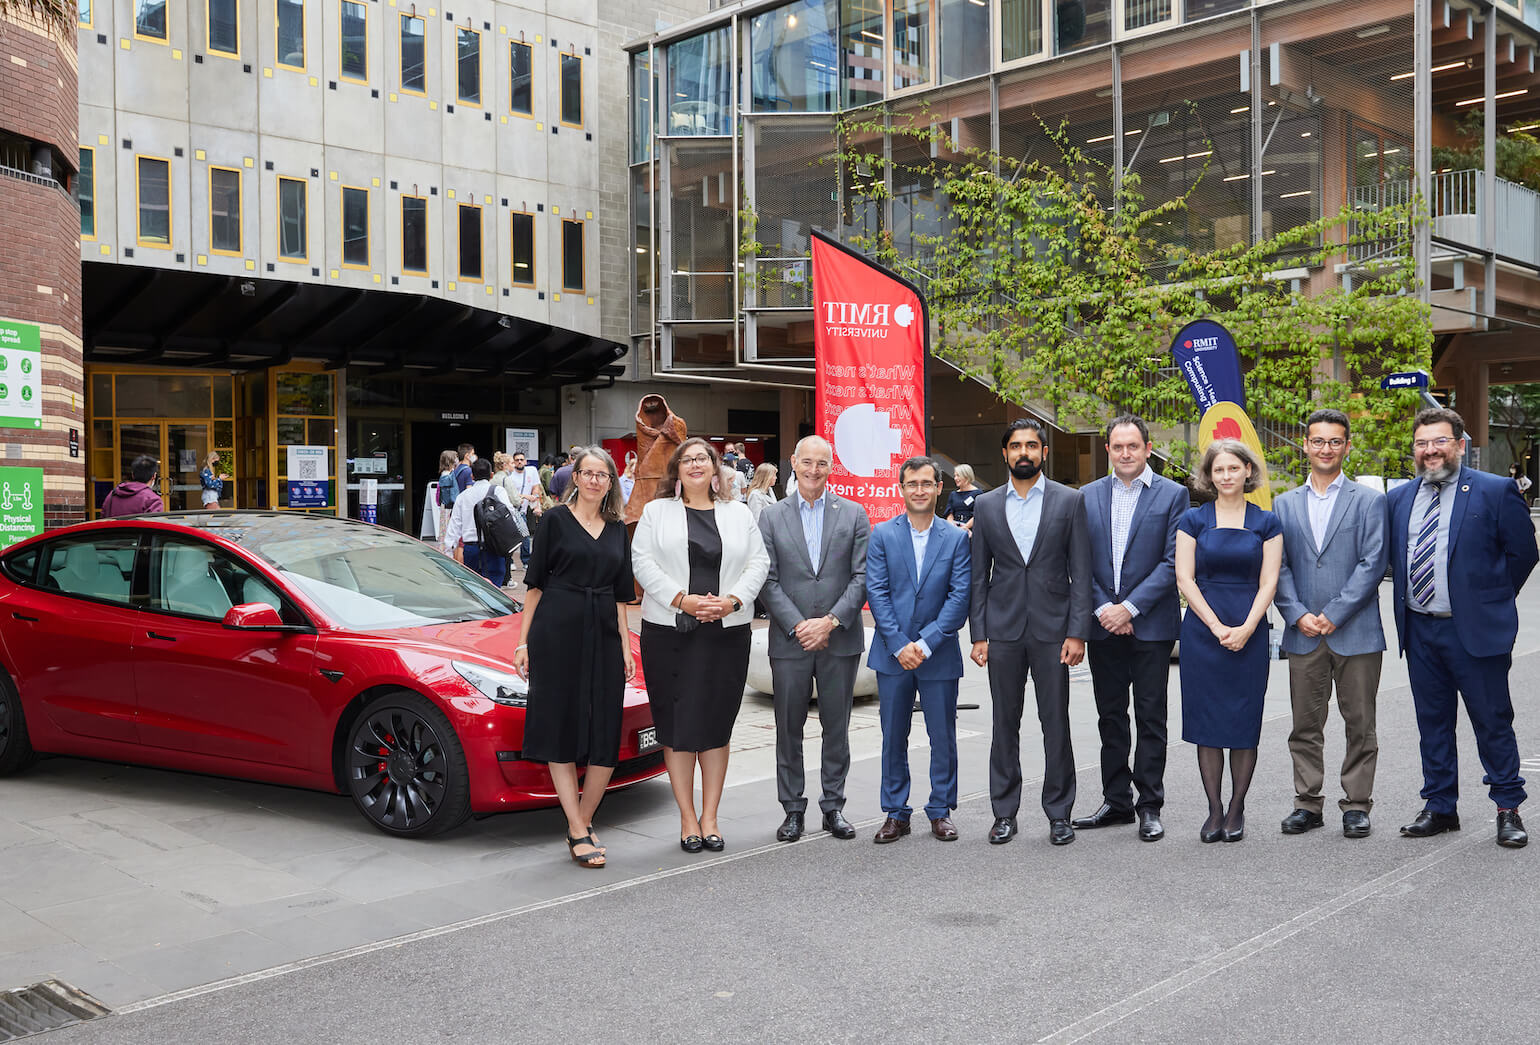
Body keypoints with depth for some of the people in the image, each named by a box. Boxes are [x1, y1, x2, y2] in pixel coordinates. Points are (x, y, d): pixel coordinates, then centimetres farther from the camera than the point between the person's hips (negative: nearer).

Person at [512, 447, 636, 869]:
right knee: (561, 729, -3)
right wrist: (523, 641, -4)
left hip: (603, 633, 4)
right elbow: (535, 582, 1)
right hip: (557, 632, -4)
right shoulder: (556, 519, 2)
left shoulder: (617, 529, 14)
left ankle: (582, 823, 14)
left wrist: (626, 646, 10)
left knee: (606, 738, 0)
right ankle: (578, 832, 1)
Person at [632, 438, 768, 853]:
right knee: (677, 723, -1)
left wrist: (732, 600, -10)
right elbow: (643, 562, -1)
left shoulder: (739, 515, 13)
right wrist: (682, 600, -13)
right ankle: (688, 819, 8)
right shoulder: (656, 512, 8)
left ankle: (710, 818, 13)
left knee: (717, 722, 4)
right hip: (670, 631, -1)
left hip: (726, 632, 1)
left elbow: (758, 563, 6)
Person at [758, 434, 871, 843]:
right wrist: (798, 626, -12)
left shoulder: (854, 514, 5)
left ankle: (833, 806, 19)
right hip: (789, 640, 0)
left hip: (841, 639, 0)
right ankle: (792, 809, 16)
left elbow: (861, 576, -1)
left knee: (837, 726, 7)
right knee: (789, 728, 6)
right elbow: (768, 581, -1)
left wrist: (831, 621, -12)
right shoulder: (771, 517, 4)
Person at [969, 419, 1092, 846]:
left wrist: (1077, 632, -7)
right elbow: (978, 575, 8)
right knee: (1005, 723, 7)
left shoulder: (1069, 501, 3)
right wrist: (978, 634, 2)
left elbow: (1081, 572, 0)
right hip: (1003, 631, 2)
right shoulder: (986, 505, 8)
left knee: (1056, 722, 1)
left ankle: (1059, 814, 12)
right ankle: (1004, 814, 16)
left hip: (1052, 630, -1)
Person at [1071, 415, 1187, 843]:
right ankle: (1116, 802, 21)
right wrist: (1102, 608, -7)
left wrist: (1129, 608, -14)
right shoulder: (1087, 497, 8)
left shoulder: (1172, 495, -1)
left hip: (1151, 626, -3)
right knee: (1110, 716, 11)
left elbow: (1172, 562, -8)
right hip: (1103, 626, 3)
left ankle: (1149, 807, 11)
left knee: (1150, 718, 3)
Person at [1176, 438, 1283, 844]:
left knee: (1244, 722, 2)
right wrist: (1217, 626, -10)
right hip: (1202, 631, 0)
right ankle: (1214, 810, 9)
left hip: (1249, 633, 0)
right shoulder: (1193, 520, 4)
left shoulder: (1266, 522, 6)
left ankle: (1236, 810, 12)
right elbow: (1184, 578, -1)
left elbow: (1268, 582, 1)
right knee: (1207, 720, 1)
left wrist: (1245, 629, -11)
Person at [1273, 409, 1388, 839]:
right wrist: (1298, 614, -8)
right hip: (1303, 634, 2)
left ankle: (1356, 805, 13)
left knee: (1360, 724, 3)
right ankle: (1307, 804, 16)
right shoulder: (1284, 505, 11)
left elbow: (1372, 564, -6)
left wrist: (1333, 614, -12)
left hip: (1356, 633, -2)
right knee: (1305, 726, 7)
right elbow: (1279, 568, 6)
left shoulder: (1369, 501, 3)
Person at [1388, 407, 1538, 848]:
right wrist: (1408, 602, 10)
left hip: (1475, 630, -4)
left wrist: (1491, 599, 1)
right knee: (1433, 722, 12)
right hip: (1419, 630, 5)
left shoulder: (1495, 491, -5)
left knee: (1493, 721, 3)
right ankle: (1440, 808, 22)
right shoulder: (1398, 498, 9)